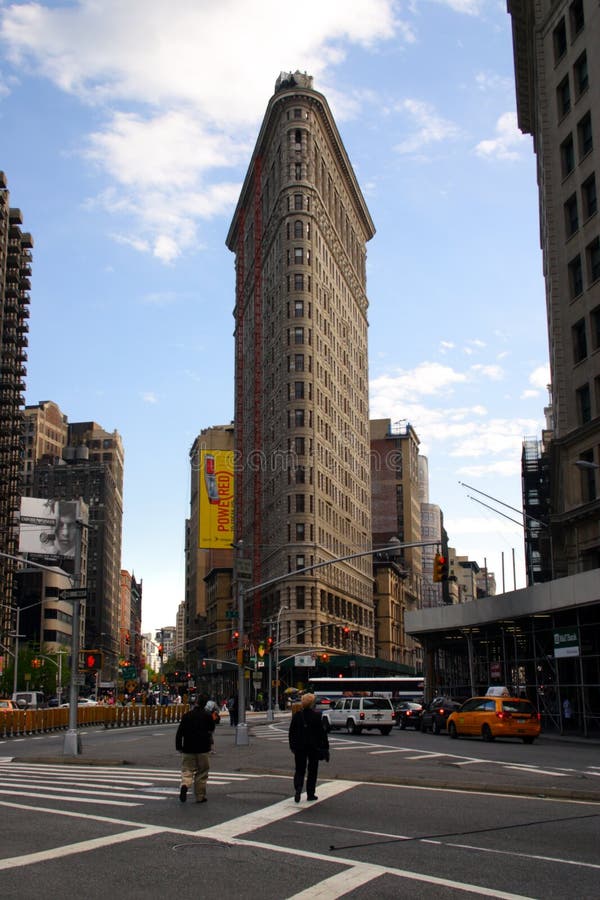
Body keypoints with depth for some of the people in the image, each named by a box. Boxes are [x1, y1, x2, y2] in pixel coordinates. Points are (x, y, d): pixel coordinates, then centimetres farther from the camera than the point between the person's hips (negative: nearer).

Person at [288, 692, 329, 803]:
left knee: (299, 770, 10)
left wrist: (292, 746, 14)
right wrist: (325, 747, -2)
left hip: (299, 747, 2)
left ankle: (297, 789, -15)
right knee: (312, 770, 11)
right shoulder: (316, 716, -11)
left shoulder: (296, 715, -3)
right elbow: (322, 733, -8)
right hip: (314, 747, -2)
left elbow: (292, 732, 3)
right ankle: (310, 794, 14)